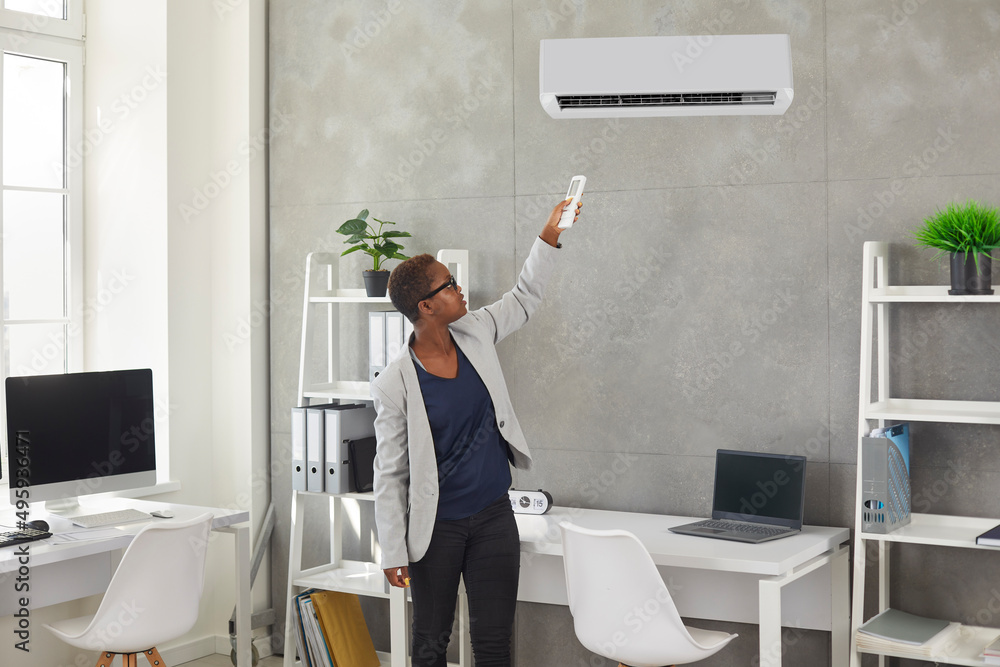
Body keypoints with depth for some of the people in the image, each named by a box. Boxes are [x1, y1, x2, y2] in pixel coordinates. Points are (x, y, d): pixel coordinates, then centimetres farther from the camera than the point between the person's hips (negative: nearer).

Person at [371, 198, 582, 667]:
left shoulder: (475, 334, -2)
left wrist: (550, 237, 7)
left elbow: (524, 297, 16)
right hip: (436, 527, -4)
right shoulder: (394, 384, -16)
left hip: (494, 518, 4)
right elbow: (389, 474, -11)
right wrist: (393, 552, -10)